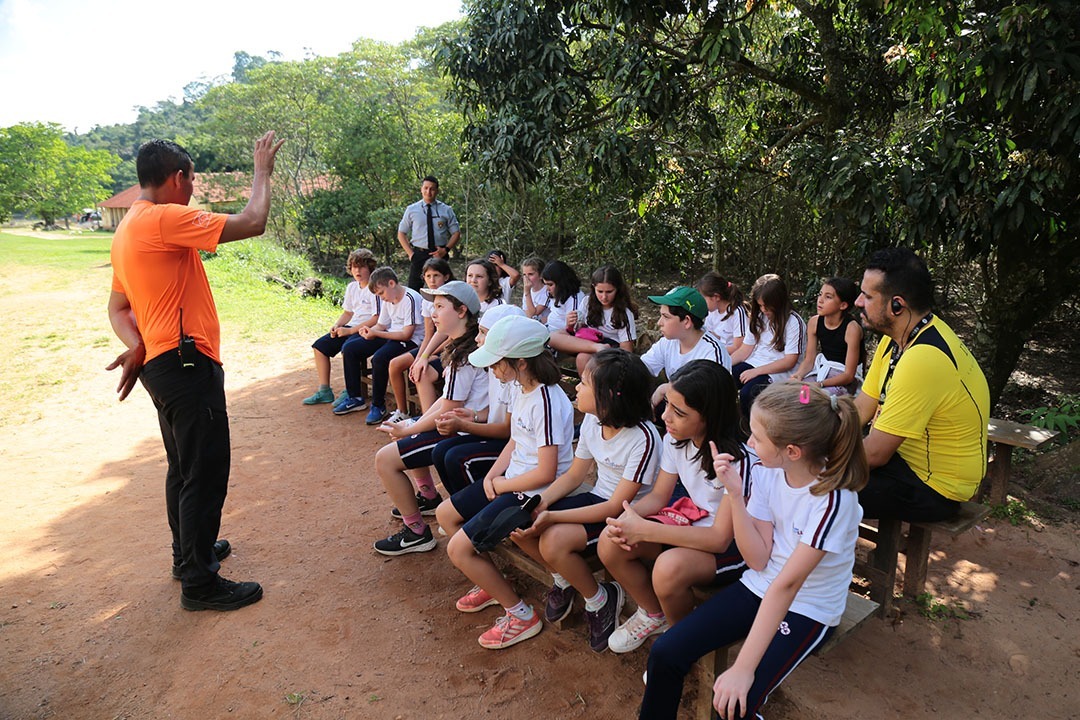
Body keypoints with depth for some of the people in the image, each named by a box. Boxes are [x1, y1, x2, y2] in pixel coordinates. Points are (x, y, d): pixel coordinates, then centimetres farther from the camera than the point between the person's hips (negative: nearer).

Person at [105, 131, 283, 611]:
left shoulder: (127, 230, 16)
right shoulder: (165, 219, -15)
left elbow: (118, 306, 17)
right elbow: (252, 223, -18)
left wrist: (136, 346, 1)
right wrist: (262, 170, -3)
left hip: (161, 362, 11)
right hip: (185, 361, -11)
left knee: (184, 465, 21)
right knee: (206, 470, -3)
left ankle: (189, 553, 36)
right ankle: (200, 583, 6)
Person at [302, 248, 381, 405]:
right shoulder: (352, 287, 12)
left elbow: (377, 319, -21)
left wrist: (350, 330, -20)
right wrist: (337, 326, 1)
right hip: (351, 328, 9)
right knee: (320, 345, 1)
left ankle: (350, 392, -16)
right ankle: (324, 391, 7)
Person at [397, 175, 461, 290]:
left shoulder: (446, 210, 7)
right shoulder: (411, 210, 7)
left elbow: (456, 233, 9)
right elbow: (401, 234, 12)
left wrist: (446, 249, -8)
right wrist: (410, 253, -2)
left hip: (439, 254, 0)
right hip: (418, 255, 0)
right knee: (414, 289, -4)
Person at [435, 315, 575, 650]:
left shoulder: (547, 403, -27)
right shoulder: (523, 390, 0)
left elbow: (546, 473, -26)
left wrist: (502, 485, -12)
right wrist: (492, 476, -3)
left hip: (536, 494, -10)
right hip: (511, 480, 10)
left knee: (459, 548, -11)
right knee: (445, 514, 16)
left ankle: (521, 616, 5)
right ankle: (492, 583, 28)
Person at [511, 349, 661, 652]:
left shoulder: (643, 439, -26)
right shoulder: (592, 421, -4)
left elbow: (616, 507, -24)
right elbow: (575, 475, 7)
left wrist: (553, 517, -27)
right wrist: (542, 501, -11)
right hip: (597, 499, 7)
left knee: (554, 540, -28)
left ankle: (601, 599, 0)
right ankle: (563, 578, 16)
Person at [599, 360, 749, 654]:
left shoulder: (738, 459, -28)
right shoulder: (676, 438, -8)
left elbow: (720, 538, -28)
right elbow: (659, 496, 3)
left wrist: (643, 529, -32)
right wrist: (627, 518, -21)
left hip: (731, 544, -6)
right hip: (692, 517, 6)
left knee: (669, 567, -35)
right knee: (610, 543, -15)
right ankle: (654, 615, 13)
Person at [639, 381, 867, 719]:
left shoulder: (832, 497, -26)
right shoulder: (764, 472, -11)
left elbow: (787, 583, -28)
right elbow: (759, 559, -9)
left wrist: (743, 668, -27)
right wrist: (735, 493, -22)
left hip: (808, 609, -5)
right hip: (759, 586, 5)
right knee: (665, 652, -9)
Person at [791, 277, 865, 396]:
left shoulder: (852, 328, -20)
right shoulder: (814, 322, -4)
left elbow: (849, 375, -19)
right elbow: (809, 360, 0)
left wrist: (820, 384, -30)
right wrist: (799, 375, -22)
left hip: (845, 380, -5)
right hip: (822, 370, 5)